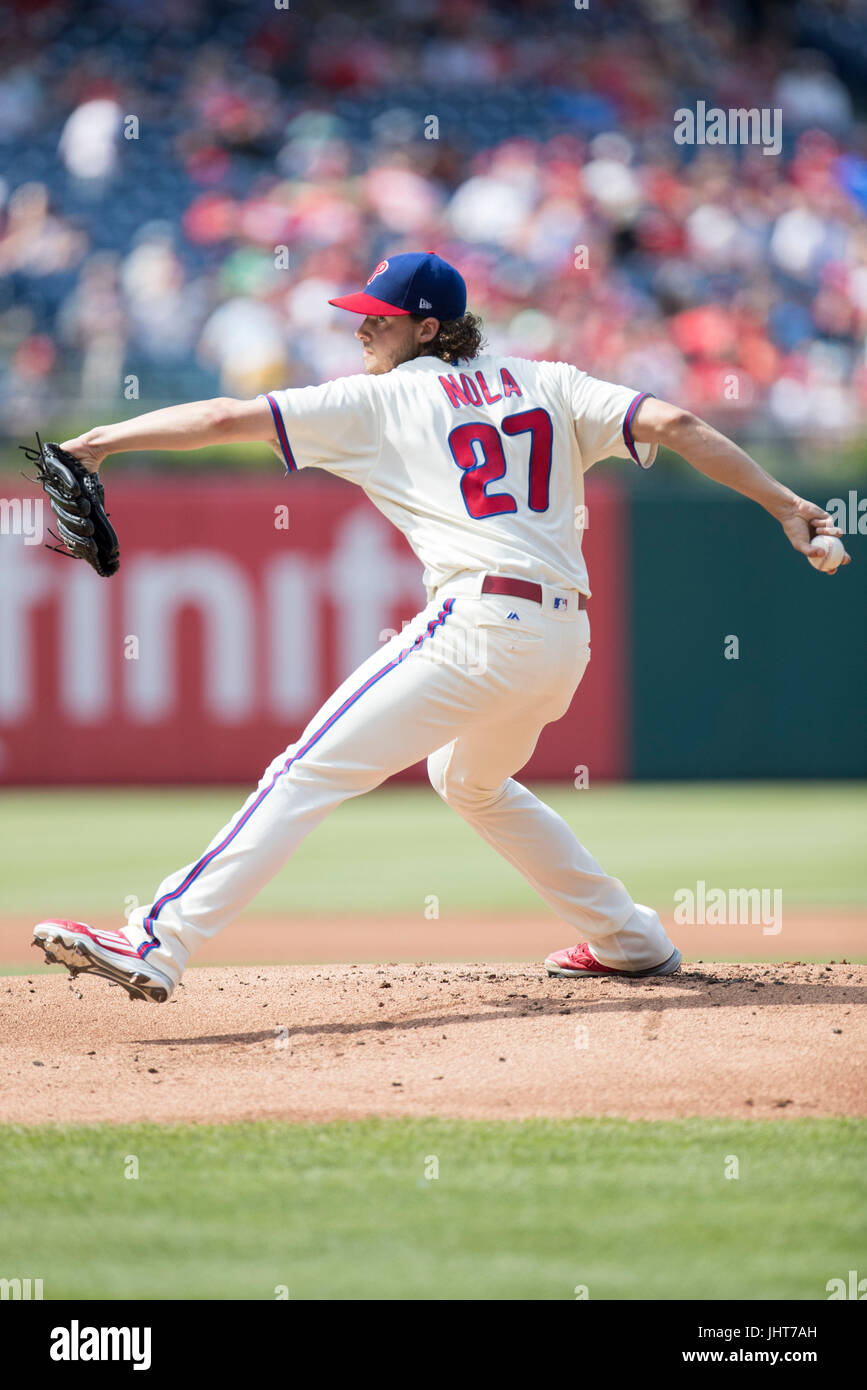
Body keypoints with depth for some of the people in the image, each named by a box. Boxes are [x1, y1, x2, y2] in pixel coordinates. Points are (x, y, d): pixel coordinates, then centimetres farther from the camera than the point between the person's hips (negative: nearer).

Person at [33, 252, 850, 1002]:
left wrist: (98, 441, 10)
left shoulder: (378, 401, 6)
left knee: (310, 773, -11)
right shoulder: (550, 385, 18)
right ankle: (630, 942, 38)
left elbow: (223, 419, 3)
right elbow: (672, 425, 5)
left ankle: (156, 944, -21)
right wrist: (783, 504, 4)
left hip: (479, 627, -7)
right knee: (468, 782, 34)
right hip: (565, 639, 7)